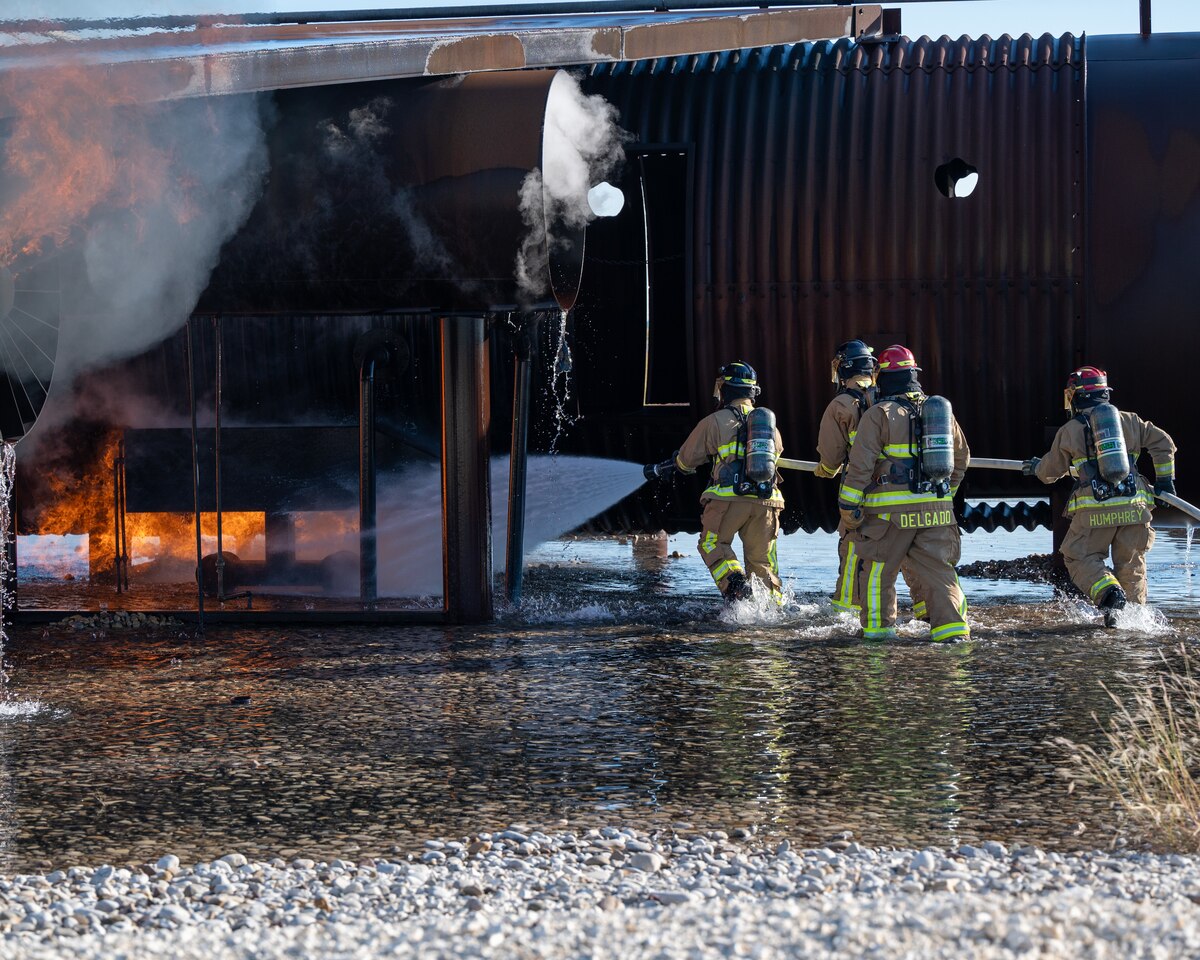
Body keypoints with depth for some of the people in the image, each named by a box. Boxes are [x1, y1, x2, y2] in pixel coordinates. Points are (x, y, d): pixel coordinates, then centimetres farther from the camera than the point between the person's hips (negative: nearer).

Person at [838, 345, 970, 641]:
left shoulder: (879, 414, -5)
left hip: (891, 511, -5)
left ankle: (878, 627, 15)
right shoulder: (941, 410, 13)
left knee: (876, 572, 10)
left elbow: (861, 464, -10)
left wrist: (849, 505, -6)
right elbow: (961, 458, 22)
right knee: (938, 571, 4)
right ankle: (952, 628, -8)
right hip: (937, 511, 5)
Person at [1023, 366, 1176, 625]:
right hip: (1133, 506, 3)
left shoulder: (1069, 431, 6)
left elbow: (1052, 469, 19)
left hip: (1095, 510, -3)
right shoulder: (1129, 421, 14)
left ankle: (1109, 592, -19)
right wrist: (1164, 480, 20)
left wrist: (1037, 468, 41)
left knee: (1080, 558, 6)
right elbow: (1163, 443, 12)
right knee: (1131, 564, 15)